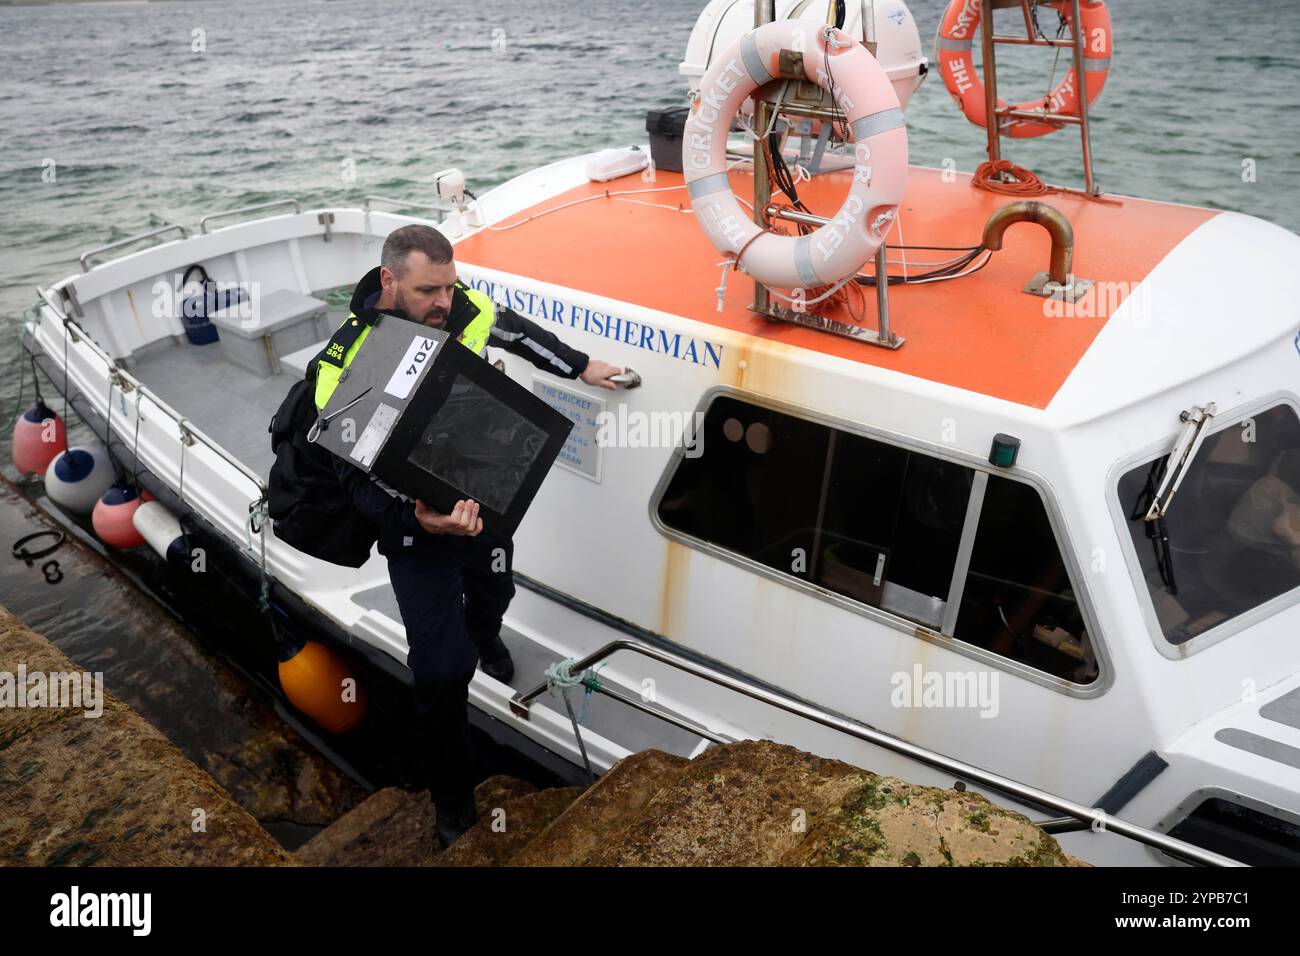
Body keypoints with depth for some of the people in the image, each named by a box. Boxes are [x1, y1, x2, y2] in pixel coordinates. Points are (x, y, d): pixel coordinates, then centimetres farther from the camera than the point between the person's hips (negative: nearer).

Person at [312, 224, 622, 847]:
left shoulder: (464, 308, -15)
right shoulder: (347, 364, -28)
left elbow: (516, 332, 9)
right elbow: (356, 475, -24)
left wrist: (580, 368, 17)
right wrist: (416, 519, -41)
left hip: (484, 499, 5)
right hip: (415, 525, -5)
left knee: (492, 593, 31)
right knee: (442, 670, -10)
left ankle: (484, 639, 72)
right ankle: (453, 806, 15)